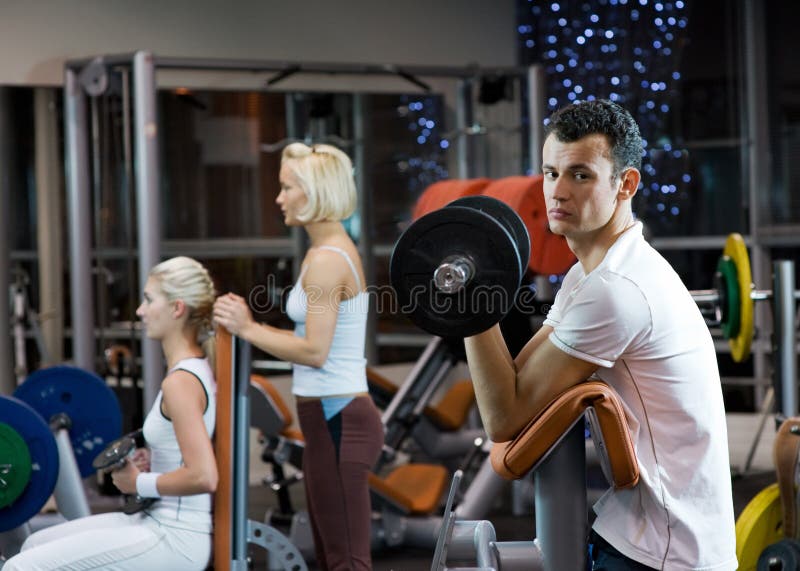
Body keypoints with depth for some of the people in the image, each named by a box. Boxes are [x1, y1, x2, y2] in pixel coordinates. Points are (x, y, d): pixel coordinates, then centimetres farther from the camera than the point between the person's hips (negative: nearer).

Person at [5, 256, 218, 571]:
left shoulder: (181, 381, -19)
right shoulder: (195, 369, 10)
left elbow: (203, 476, -28)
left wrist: (139, 482, -14)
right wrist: (151, 462, 9)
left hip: (174, 539, -10)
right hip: (161, 522, 10)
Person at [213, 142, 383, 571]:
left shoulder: (327, 260, -16)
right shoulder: (332, 251, 15)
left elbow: (314, 351, -21)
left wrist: (247, 329, -13)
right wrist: (249, 324, 6)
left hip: (336, 420, -11)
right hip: (332, 416, 11)